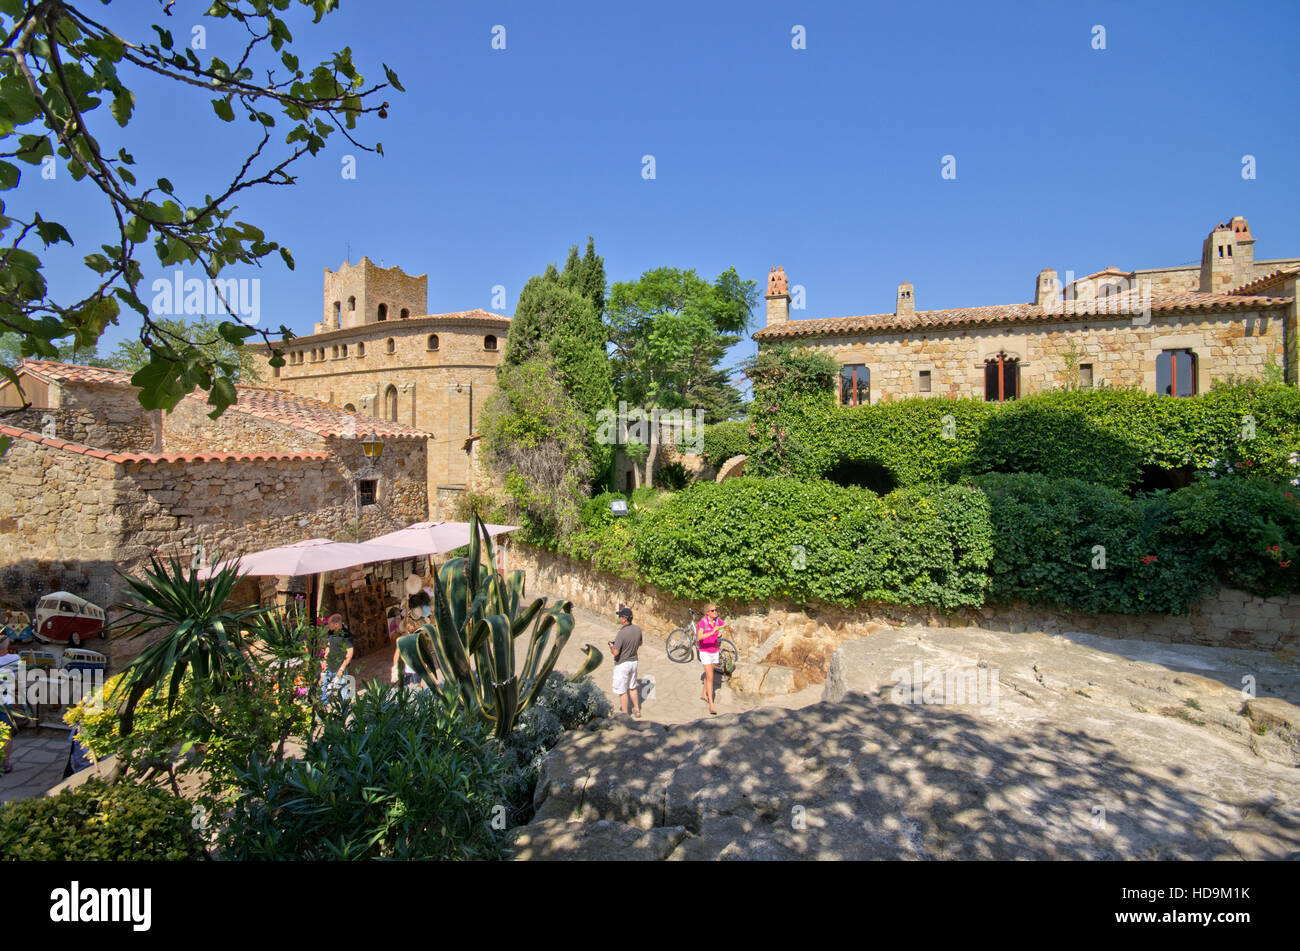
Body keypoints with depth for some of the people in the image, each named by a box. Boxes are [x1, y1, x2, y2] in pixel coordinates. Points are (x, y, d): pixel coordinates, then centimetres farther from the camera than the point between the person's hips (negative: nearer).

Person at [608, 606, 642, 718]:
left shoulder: (621, 633, -28)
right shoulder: (638, 629, -7)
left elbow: (615, 652, -26)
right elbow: (640, 643, 11)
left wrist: (611, 646, -5)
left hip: (622, 664, -7)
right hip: (634, 662, 7)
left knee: (622, 691, 10)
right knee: (632, 688, 24)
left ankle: (625, 714, 21)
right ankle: (637, 710, 35)